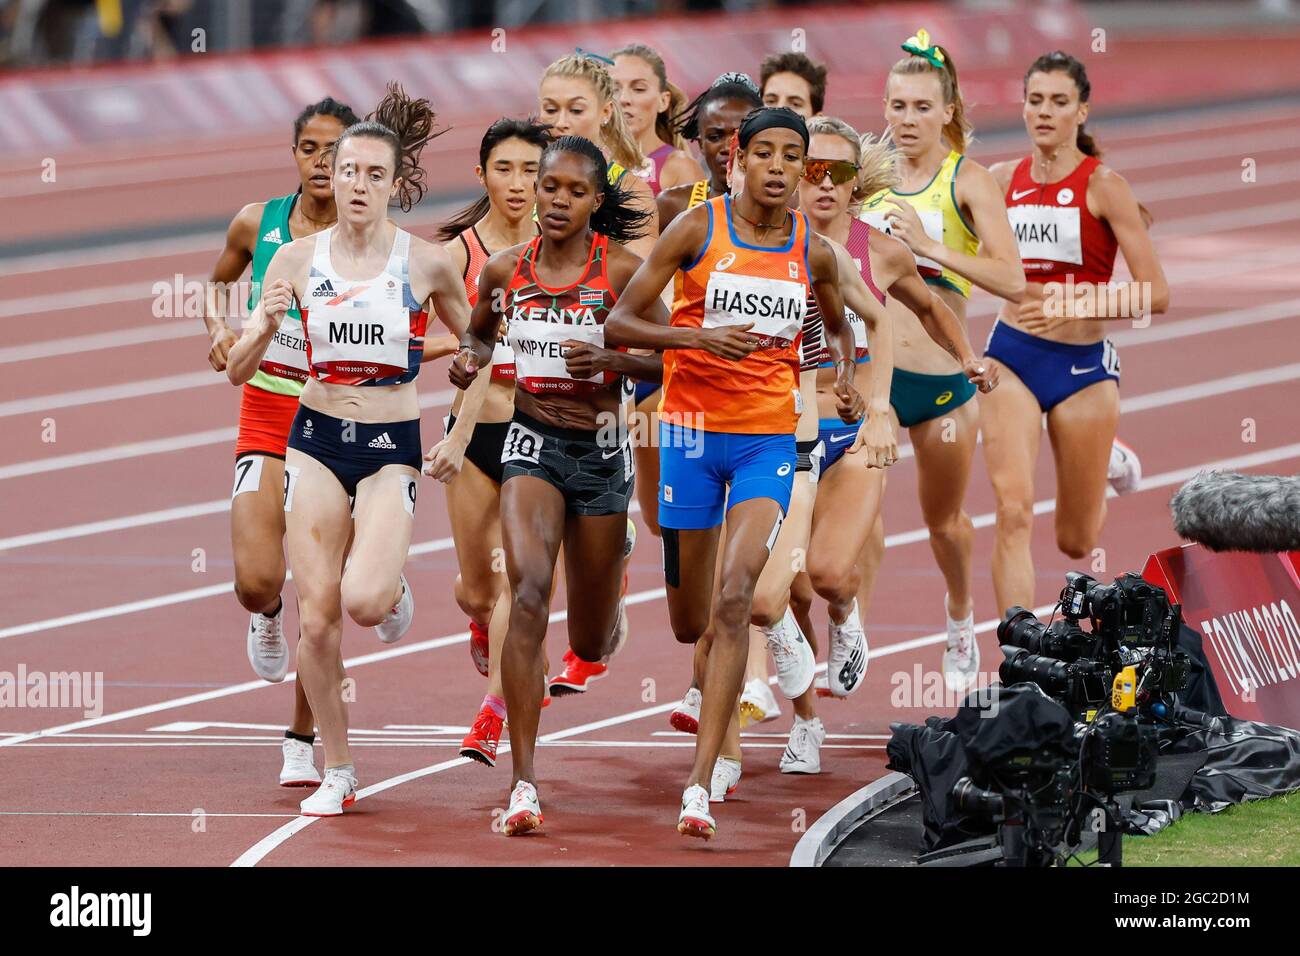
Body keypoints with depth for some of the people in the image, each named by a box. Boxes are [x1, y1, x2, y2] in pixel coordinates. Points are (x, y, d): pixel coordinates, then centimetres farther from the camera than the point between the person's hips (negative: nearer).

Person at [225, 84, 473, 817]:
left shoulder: (426, 262, -5)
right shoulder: (299, 259, -1)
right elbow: (239, 370, 2)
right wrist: (266, 328, -18)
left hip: (393, 447, -2)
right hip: (317, 439, 2)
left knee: (362, 600, -23)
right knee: (316, 616, -3)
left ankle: (395, 590, 16)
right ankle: (337, 771, 12)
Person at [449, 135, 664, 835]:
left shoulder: (622, 269, -6)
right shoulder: (506, 270, 2)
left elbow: (669, 362, -4)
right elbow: (480, 332, 21)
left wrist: (609, 360, -22)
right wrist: (469, 358, -1)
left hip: (600, 448, 0)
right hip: (532, 443, 0)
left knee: (592, 644, 12)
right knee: (528, 592, -25)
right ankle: (524, 783, -26)